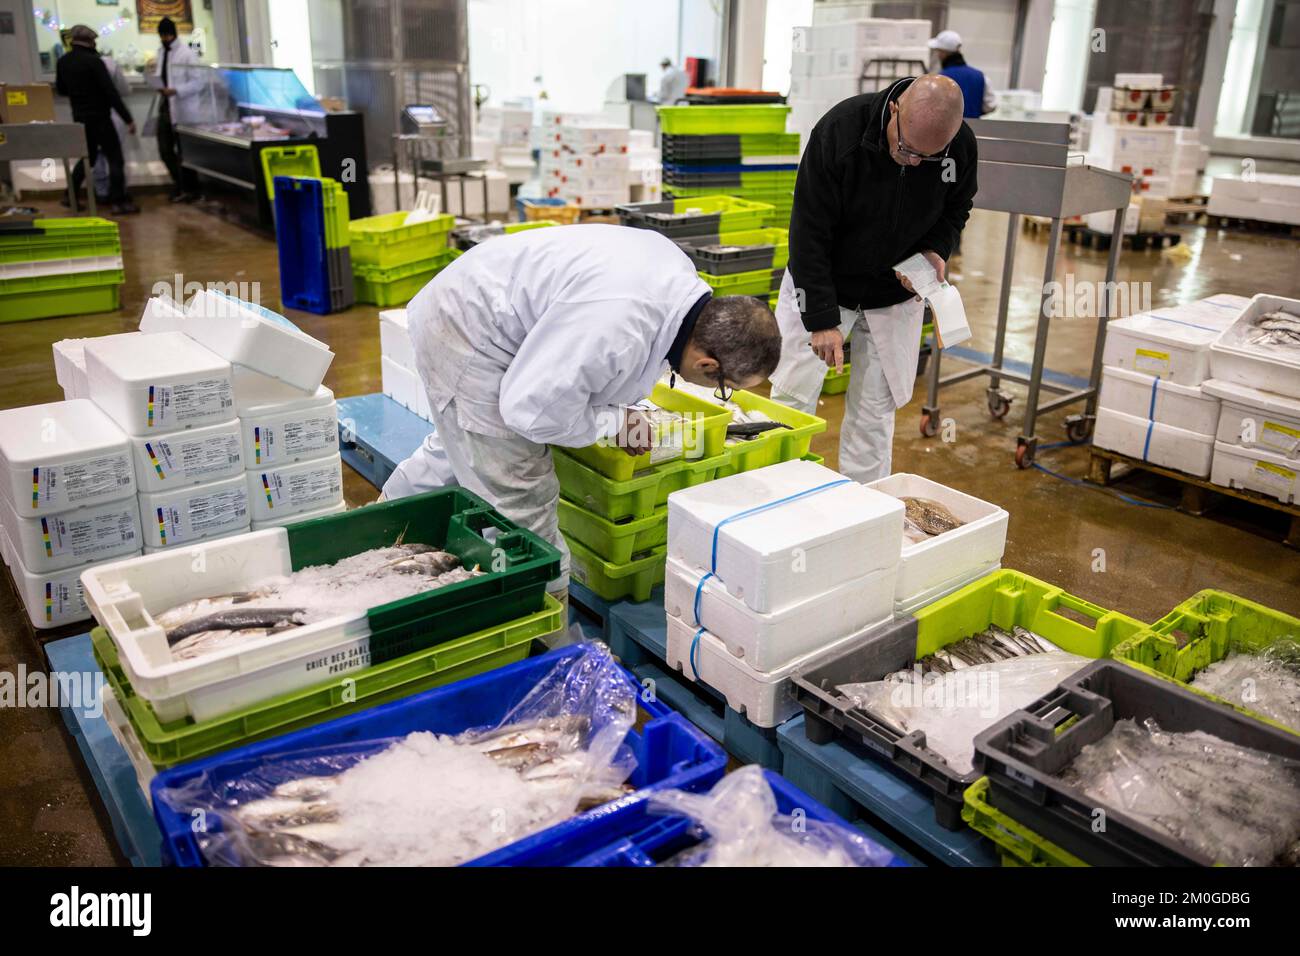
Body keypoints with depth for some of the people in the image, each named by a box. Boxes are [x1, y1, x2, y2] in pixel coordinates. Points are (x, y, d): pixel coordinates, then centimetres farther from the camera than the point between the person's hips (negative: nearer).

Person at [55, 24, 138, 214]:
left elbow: (61, 89, 17)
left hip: (79, 118, 7)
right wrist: (128, 118, -18)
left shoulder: (62, 61, 6)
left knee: (88, 156, 21)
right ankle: (119, 201, -7)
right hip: (99, 118, -7)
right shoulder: (93, 61, -16)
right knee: (115, 158, -2)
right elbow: (111, 92, -20)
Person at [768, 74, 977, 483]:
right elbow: (809, 232, -23)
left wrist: (936, 249, -16)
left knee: (875, 409, 4)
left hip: (895, 292, 3)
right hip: (821, 284, -2)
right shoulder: (839, 131, -27)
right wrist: (821, 319, -25)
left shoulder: (961, 145, -15)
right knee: (791, 396, -2)